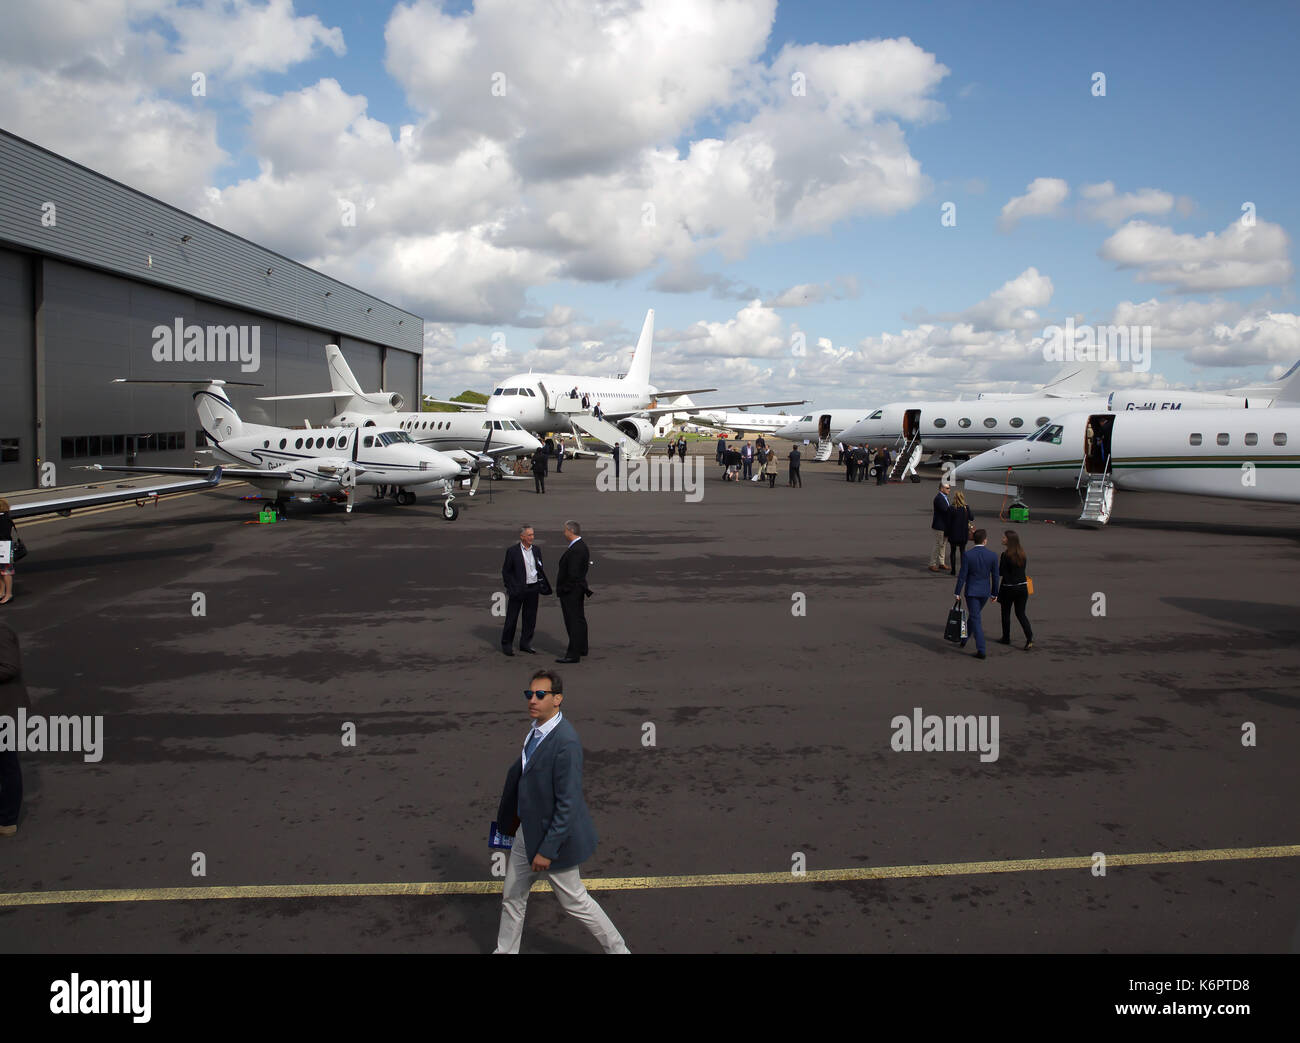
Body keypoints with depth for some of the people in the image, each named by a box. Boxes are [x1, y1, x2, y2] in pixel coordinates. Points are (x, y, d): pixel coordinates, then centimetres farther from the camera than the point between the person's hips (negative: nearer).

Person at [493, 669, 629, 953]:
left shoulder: (565, 742, -30)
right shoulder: (537, 730, -1)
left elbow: (568, 804, -27)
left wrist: (547, 849, -23)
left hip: (553, 834, -8)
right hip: (527, 830, 8)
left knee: (574, 901, 9)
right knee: (512, 896, 20)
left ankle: (617, 948, 29)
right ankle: (506, 950, 40)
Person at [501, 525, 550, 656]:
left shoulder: (536, 550, 7)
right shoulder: (512, 551, -8)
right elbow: (506, 571, -4)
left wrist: (542, 585, 6)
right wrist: (510, 588, -8)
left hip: (533, 589, 5)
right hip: (517, 590, -5)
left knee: (530, 618, 10)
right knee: (511, 617, 3)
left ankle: (525, 643, 23)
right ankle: (507, 644, 15)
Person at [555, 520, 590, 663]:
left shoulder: (576, 550, -23)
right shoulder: (581, 545, 10)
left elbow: (573, 573, -27)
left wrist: (565, 590, -17)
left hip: (570, 592, -11)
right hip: (577, 590, 11)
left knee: (574, 621, -7)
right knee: (579, 618, 19)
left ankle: (573, 654, -3)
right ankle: (582, 649, 32)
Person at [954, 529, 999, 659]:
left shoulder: (967, 555, -14)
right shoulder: (992, 555, -7)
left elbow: (963, 575, -12)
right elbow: (995, 576, 0)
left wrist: (957, 592, -4)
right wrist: (995, 593, 11)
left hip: (971, 591, -3)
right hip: (985, 591, 3)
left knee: (976, 619, 1)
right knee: (975, 615, 23)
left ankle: (981, 650, -3)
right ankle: (964, 639, 38)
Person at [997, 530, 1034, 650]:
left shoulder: (1006, 555, -16)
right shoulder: (1023, 554, 3)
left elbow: (1001, 572, -13)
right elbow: (1022, 569, 11)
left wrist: (997, 563, 3)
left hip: (1009, 588, -5)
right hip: (1022, 587, 5)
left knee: (1006, 613, 13)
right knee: (1021, 613, 11)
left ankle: (1006, 638, 23)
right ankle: (1029, 637, -5)